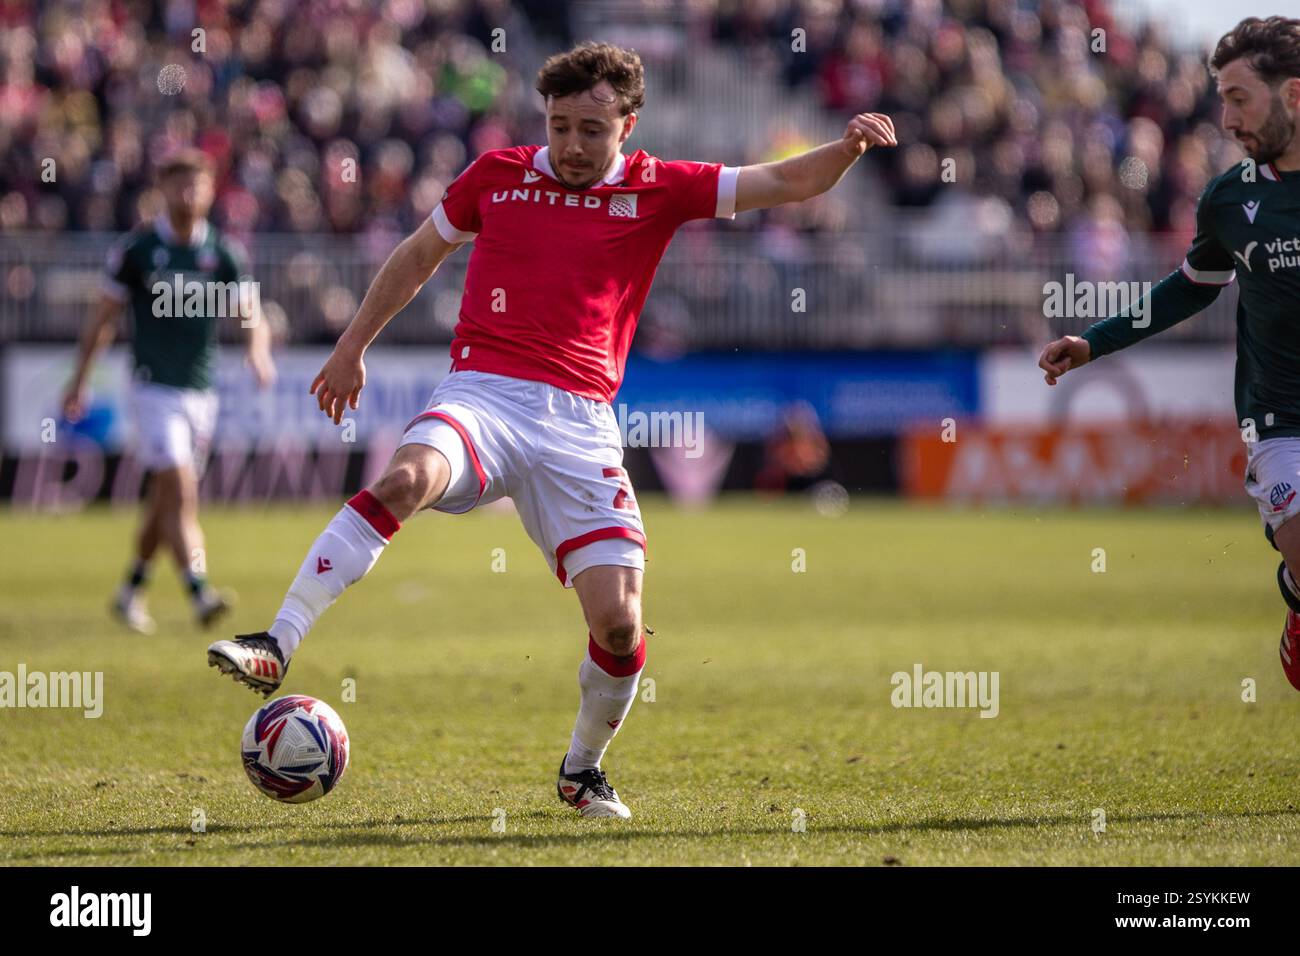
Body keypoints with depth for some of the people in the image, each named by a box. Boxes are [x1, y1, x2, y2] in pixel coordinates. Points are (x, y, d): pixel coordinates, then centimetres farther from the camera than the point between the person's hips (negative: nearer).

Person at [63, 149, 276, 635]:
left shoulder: (223, 253, 2)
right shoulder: (136, 248, -4)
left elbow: (250, 314, -6)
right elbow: (104, 316, 3)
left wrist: (258, 350, -28)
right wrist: (80, 380, 4)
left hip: (202, 391, 4)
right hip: (154, 389, -4)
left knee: (164, 499, 14)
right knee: (180, 492, -18)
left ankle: (132, 590, 31)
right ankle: (199, 593, -27)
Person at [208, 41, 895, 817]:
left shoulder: (657, 191, 10)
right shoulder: (497, 174, 12)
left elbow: (785, 184, 6)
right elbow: (419, 255, 26)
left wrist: (848, 147, -14)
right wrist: (352, 348, 29)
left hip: (580, 424, 1)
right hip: (483, 395, -1)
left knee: (619, 625, -8)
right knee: (407, 479, -35)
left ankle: (583, 769, 19)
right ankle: (277, 647, -38)